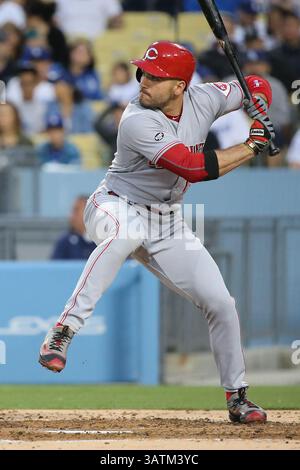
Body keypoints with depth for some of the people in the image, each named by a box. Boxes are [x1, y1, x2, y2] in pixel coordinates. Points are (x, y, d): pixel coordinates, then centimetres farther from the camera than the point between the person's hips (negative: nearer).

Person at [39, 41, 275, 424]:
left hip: (168, 223, 6)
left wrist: (258, 114, -12)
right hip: (116, 208, -6)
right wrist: (252, 147, -24)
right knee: (127, 233, -43)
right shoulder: (139, 122, -26)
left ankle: (237, 396, 18)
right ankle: (62, 333, -43)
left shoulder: (203, 99, -7)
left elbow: (258, 86, 10)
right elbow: (194, 168, -31)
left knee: (220, 303, 0)